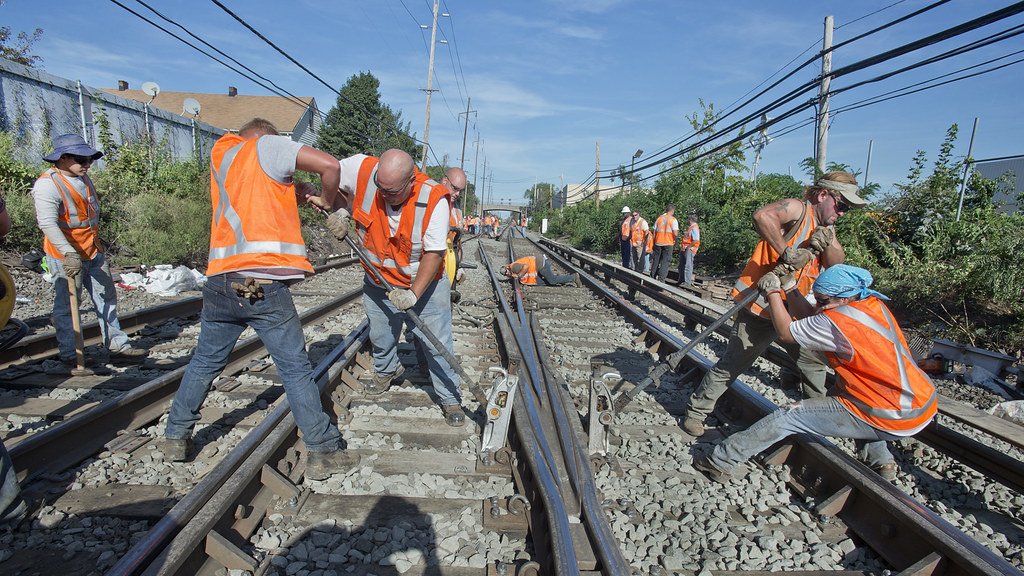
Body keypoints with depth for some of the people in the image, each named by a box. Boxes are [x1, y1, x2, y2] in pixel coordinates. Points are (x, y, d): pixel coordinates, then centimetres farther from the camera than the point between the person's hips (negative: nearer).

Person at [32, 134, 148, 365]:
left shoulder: (83, 177, 9)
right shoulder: (47, 184, -18)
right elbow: (47, 223, -29)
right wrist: (69, 253, -39)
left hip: (93, 252, 9)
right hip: (65, 257, -9)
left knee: (106, 297, 11)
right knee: (67, 305, 1)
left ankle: (117, 345, 19)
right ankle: (69, 354, 12)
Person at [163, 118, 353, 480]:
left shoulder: (220, 153, 21)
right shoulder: (268, 145, 2)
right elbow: (329, 165, -8)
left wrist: (297, 191, 9)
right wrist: (325, 201, 10)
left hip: (220, 281, 6)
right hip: (263, 283, -6)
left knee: (205, 362, 22)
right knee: (296, 369, 0)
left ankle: (176, 436, 35)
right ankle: (323, 453, 6)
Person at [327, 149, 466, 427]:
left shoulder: (433, 199, -29)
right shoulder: (362, 170, -20)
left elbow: (434, 253, -24)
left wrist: (413, 293, -26)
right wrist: (340, 210, -13)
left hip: (425, 283, -4)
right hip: (378, 281, 4)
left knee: (437, 344, 1)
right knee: (380, 337, 22)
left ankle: (450, 399, 20)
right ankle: (386, 370, 54)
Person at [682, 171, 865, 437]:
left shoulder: (825, 228, 14)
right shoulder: (798, 209, -12)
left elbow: (836, 264, -1)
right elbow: (762, 215, -33)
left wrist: (827, 241, -20)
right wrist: (786, 252, -33)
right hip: (761, 308, -9)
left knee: (814, 363, 23)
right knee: (731, 365, -3)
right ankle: (696, 411, 12)